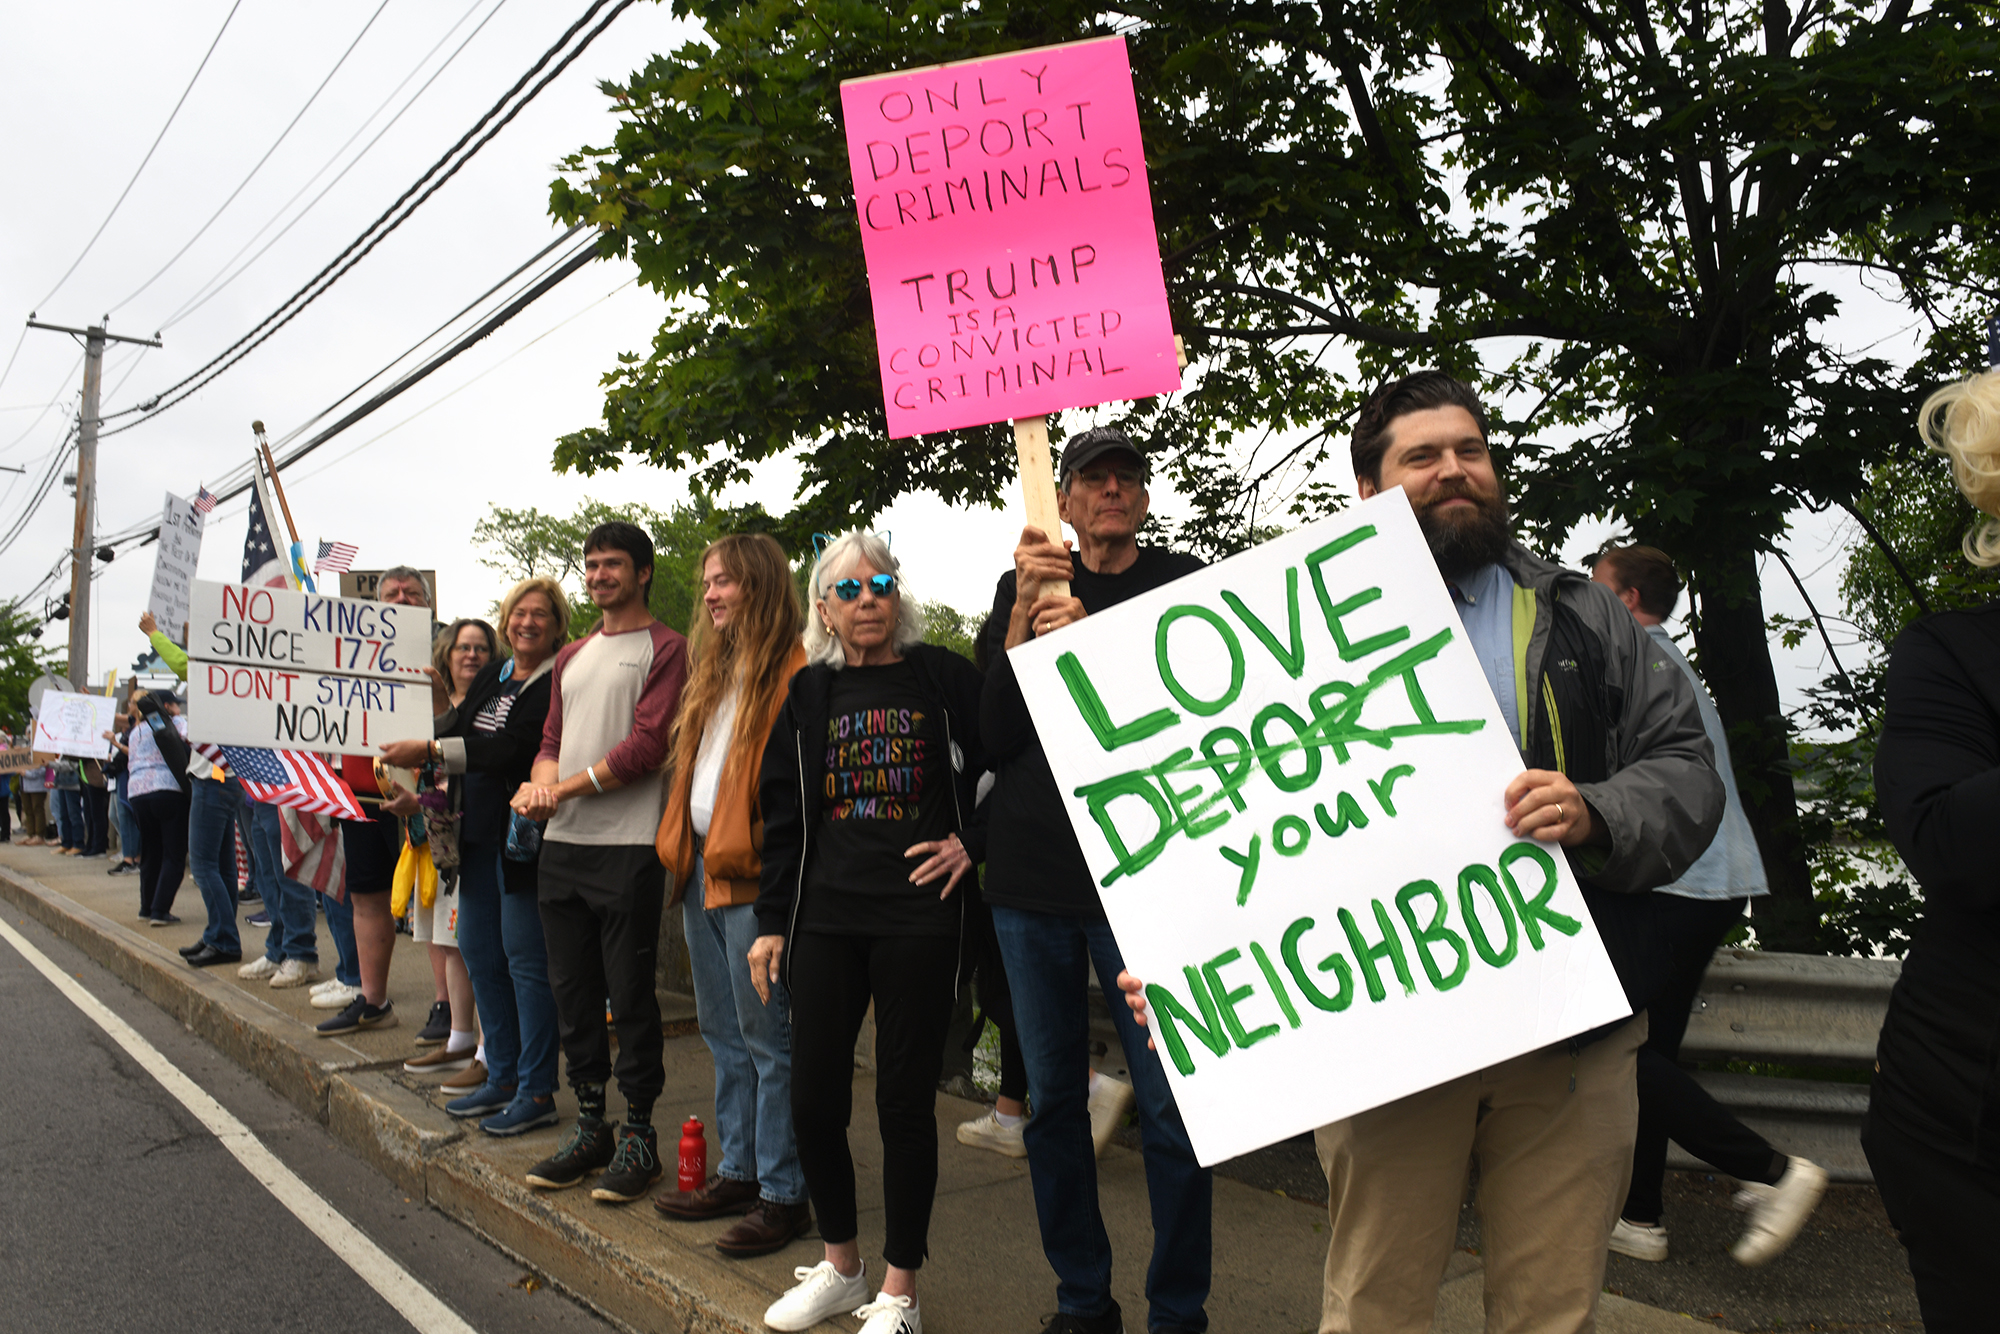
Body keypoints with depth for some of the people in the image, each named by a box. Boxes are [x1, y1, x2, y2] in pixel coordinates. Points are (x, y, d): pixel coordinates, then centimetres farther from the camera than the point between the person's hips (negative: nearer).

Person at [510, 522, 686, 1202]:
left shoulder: (665, 648, -4)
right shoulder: (571, 656, 20)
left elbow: (647, 746, -13)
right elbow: (553, 740, 17)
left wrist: (568, 787, -13)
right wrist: (540, 781, -4)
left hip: (627, 847, -7)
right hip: (562, 844, 8)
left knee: (630, 994, 0)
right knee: (573, 992, 13)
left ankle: (638, 1138, 13)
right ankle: (590, 1129, 27)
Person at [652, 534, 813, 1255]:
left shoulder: (794, 671, -11)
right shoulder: (715, 671, 18)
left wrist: (774, 863, -21)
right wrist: (678, 847, 15)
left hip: (751, 873, -9)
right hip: (702, 867, 9)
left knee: (765, 1038, -1)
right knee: (724, 1034, 16)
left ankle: (783, 1193, 10)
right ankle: (739, 1172, 28)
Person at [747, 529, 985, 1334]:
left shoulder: (943, 677, 1)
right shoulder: (809, 693, 10)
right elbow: (783, 815, 10)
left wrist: (971, 844, -6)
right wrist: (773, 922, 8)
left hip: (918, 919, -3)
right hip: (825, 918, 4)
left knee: (905, 1101, 4)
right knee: (812, 1098, 7)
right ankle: (841, 1266, 30)